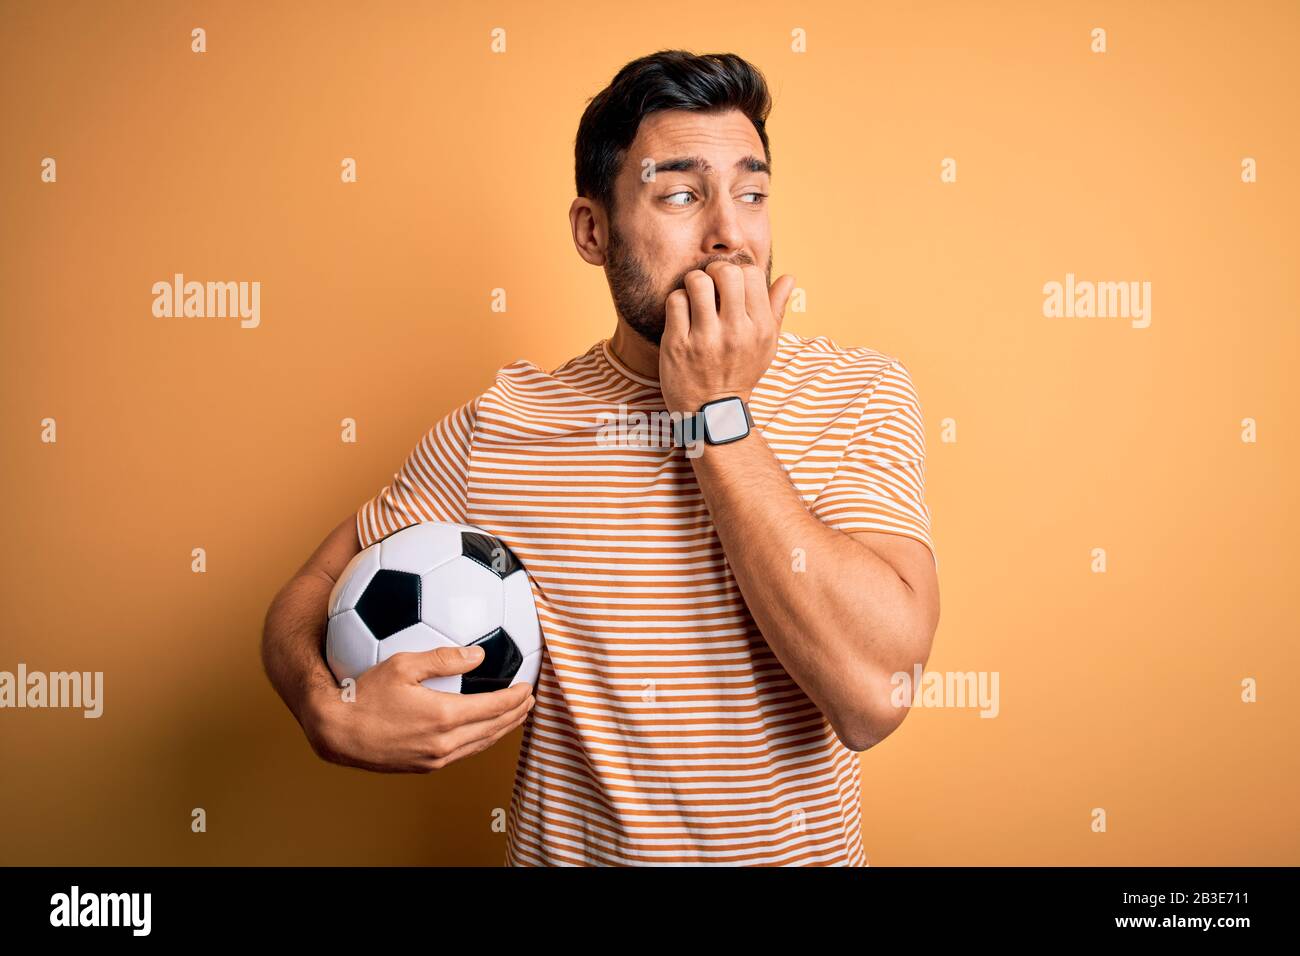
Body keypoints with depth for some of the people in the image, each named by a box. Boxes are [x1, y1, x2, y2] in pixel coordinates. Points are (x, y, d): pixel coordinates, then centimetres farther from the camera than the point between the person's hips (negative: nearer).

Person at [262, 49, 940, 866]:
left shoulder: (861, 393, -8)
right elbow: (314, 594, 3)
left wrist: (718, 413, -18)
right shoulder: (498, 429, -5)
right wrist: (331, 714, -18)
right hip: (563, 850, 1)